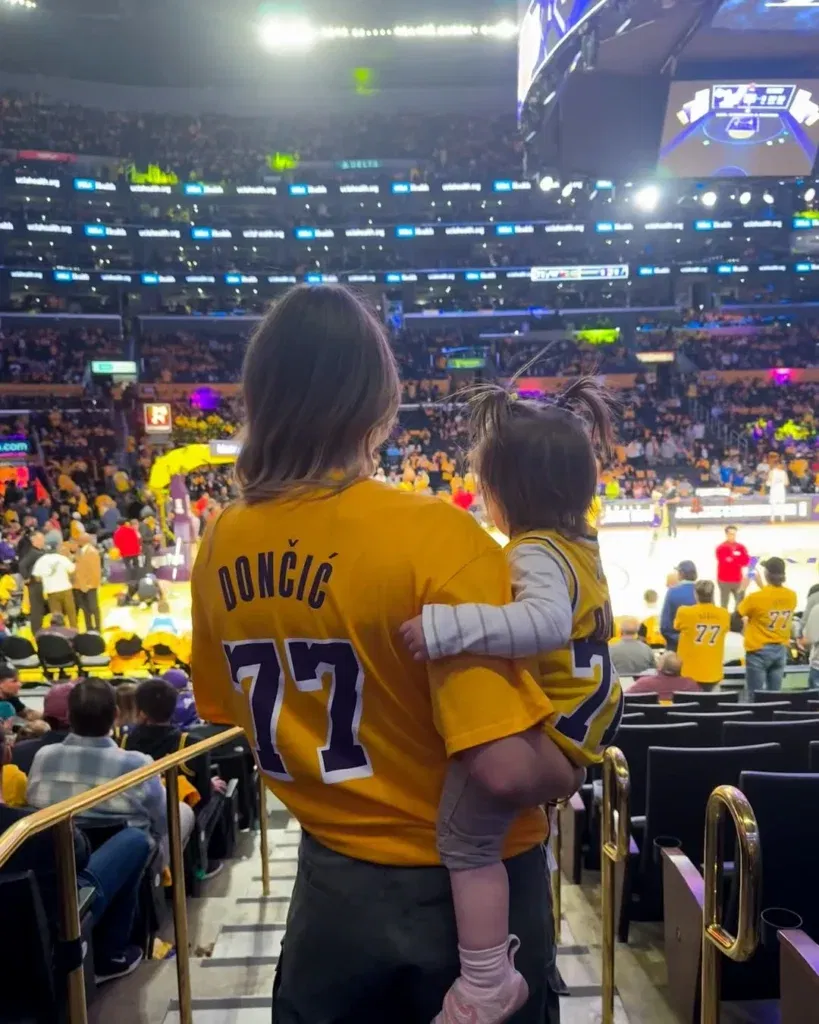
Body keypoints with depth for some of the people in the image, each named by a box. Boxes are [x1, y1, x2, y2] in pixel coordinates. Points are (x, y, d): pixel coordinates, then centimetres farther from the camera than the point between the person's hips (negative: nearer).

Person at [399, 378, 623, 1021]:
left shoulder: (537, 554, -25)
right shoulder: (580, 540, 5)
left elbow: (547, 622, -45)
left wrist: (445, 628, -48)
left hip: (543, 727, -11)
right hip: (586, 710, 11)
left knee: (466, 838, -6)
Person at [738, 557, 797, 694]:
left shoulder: (755, 597, -19)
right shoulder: (791, 596, -3)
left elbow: (738, 613, -4)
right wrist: (761, 585, 23)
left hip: (759, 651, -5)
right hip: (781, 650, 5)